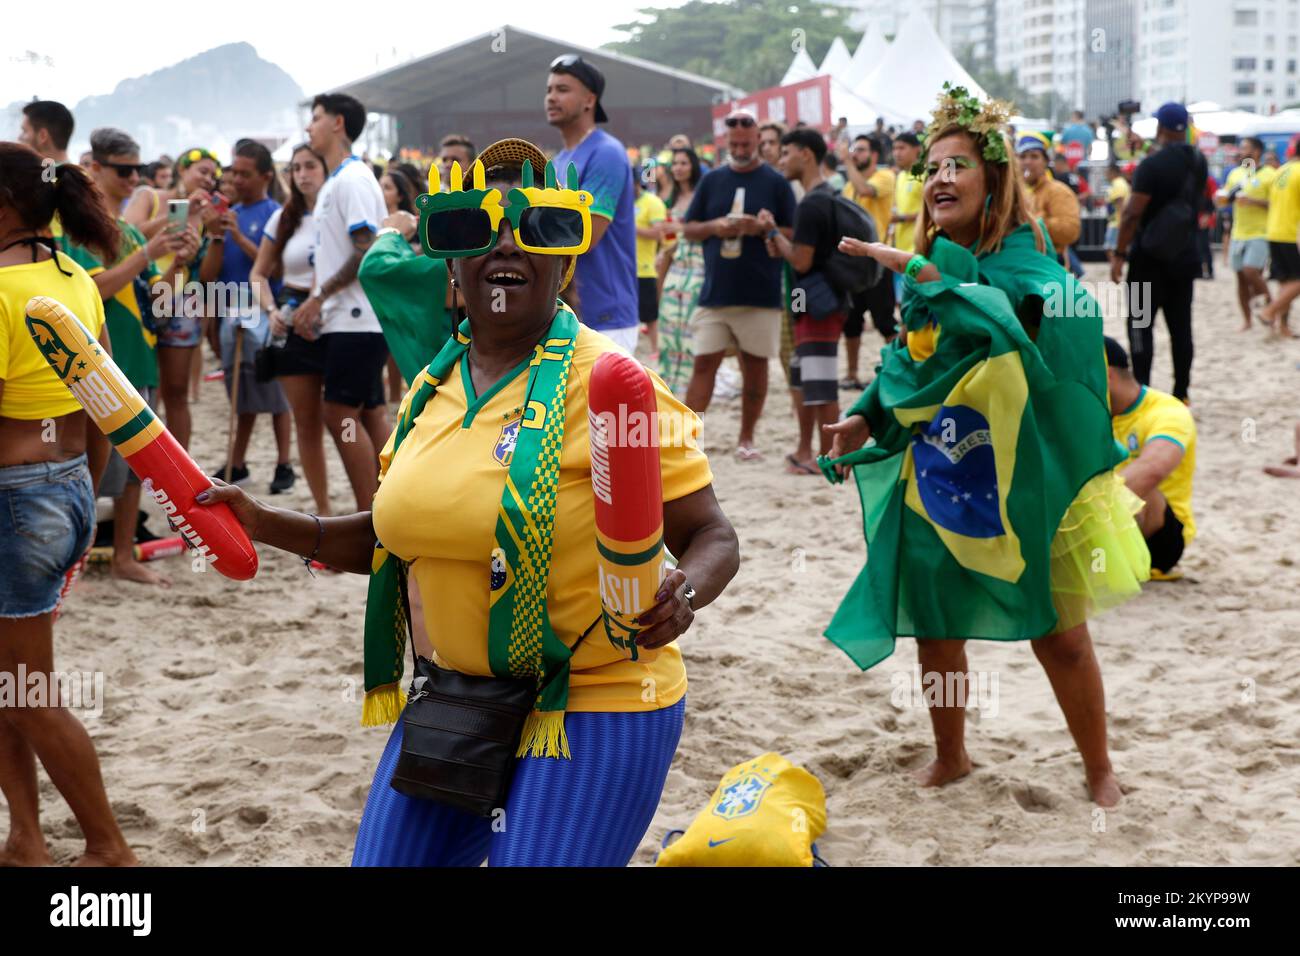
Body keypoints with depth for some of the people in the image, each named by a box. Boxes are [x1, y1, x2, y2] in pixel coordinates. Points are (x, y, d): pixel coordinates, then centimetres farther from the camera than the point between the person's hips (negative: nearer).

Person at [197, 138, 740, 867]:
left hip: (590, 710, -6)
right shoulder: (433, 386, 5)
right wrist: (269, 525, 7)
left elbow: (714, 539, -11)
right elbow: (397, 534, 17)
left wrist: (683, 595, -31)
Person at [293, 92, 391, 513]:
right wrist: (314, 304, 8)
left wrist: (319, 297, -15)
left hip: (357, 319, -10)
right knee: (370, 414, 9)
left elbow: (368, 251, -20)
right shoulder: (332, 184, 19)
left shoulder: (352, 179, -12)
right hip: (346, 319, 10)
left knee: (340, 414, -10)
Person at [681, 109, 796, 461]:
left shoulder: (775, 182, 2)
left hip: (761, 295, -1)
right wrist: (713, 227, -9)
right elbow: (688, 229, 11)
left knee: (755, 365, 6)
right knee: (704, 363, -2)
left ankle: (746, 438, 16)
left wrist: (760, 228, -16)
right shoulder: (711, 180, 9)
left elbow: (794, 235, 2)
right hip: (715, 294, 1)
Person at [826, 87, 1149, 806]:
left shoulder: (1024, 255, -10)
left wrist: (916, 269, -30)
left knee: (1059, 636, 2)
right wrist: (864, 418, 2)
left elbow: (1009, 314, -32)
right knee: (935, 628, 11)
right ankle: (949, 758, 32)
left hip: (1018, 475, -5)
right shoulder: (928, 265, 7)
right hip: (935, 475, 5)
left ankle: (1101, 774, 19)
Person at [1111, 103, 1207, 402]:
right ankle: (1181, 392, 13)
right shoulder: (1198, 162, 6)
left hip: (1151, 256, -6)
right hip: (1185, 254, 6)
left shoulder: (1152, 164, -16)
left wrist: (1119, 254, -14)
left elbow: (1133, 213, -19)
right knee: (1181, 325, 10)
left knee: (1140, 324, -2)